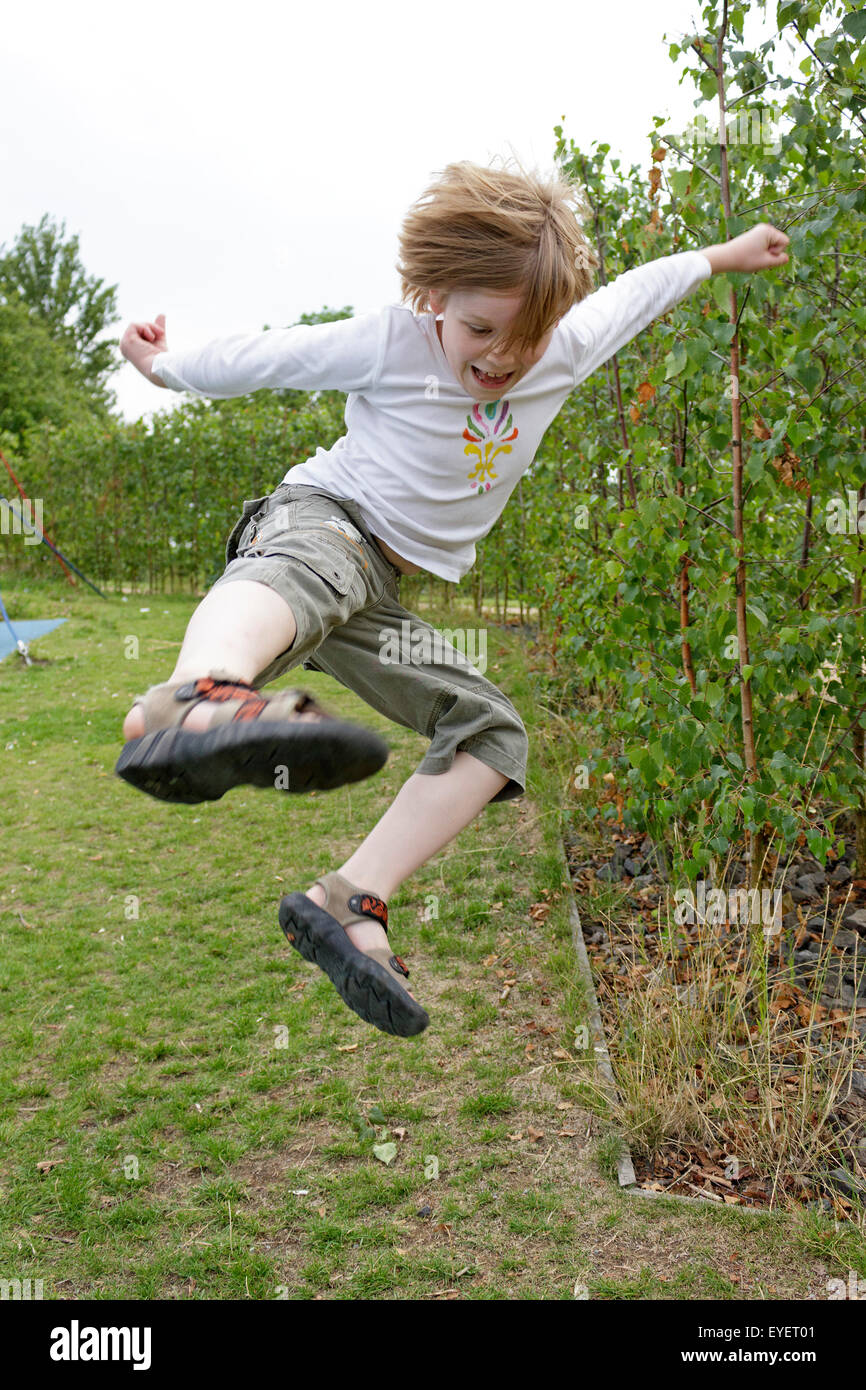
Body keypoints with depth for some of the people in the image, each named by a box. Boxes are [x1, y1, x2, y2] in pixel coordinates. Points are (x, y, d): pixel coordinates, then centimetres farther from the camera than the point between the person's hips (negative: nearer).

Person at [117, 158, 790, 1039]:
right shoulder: (392, 343, -9)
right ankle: (195, 702, -79)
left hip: (374, 598, 6)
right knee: (311, 569, -43)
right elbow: (269, 357, 1)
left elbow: (634, 294, 23)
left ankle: (346, 904, -18)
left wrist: (721, 256, 37)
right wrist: (168, 367, 15)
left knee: (492, 735, -7)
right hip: (317, 516, -6)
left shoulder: (565, 352, 6)